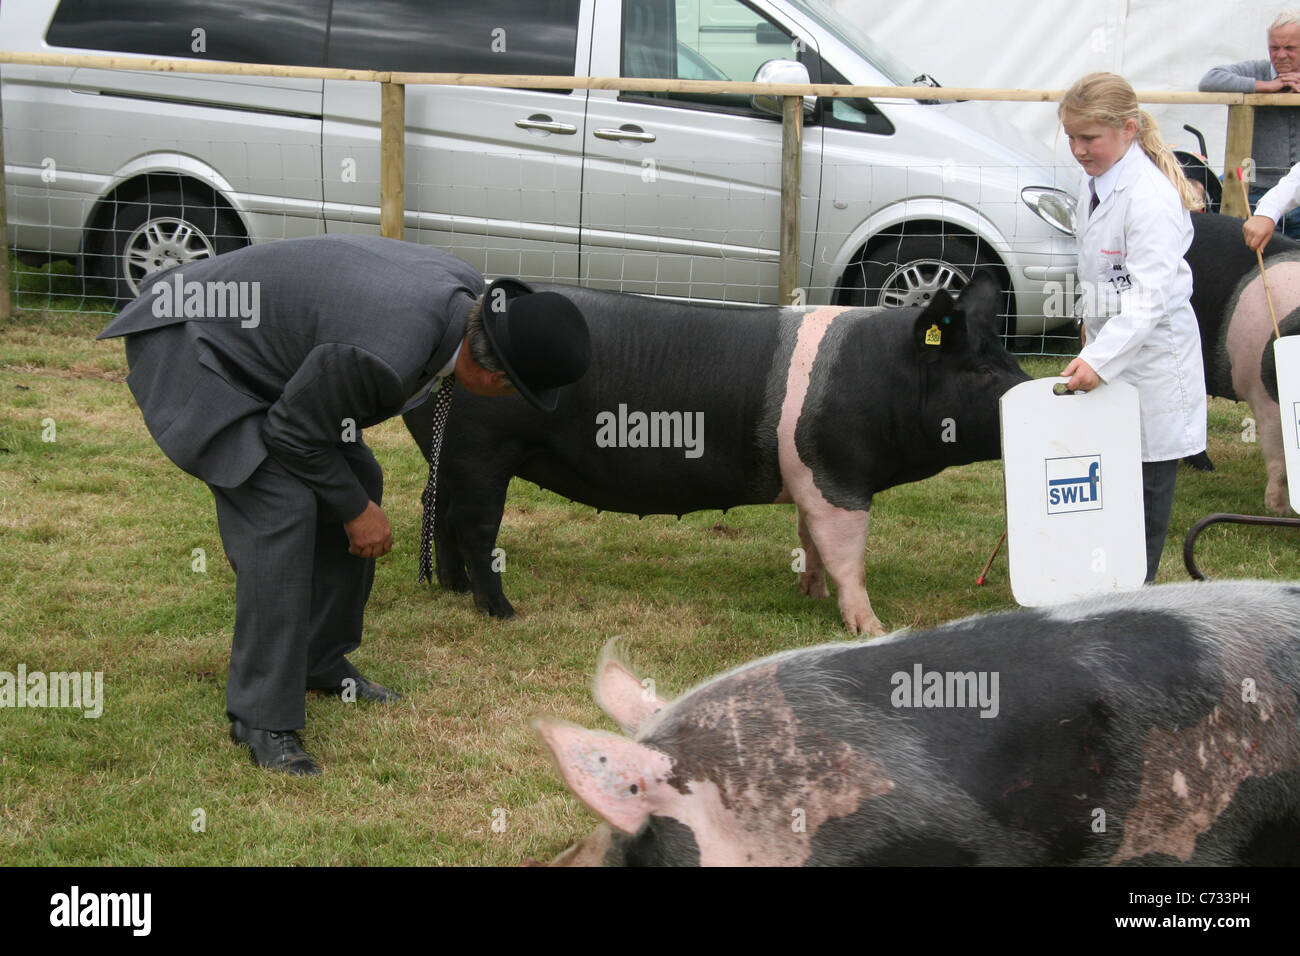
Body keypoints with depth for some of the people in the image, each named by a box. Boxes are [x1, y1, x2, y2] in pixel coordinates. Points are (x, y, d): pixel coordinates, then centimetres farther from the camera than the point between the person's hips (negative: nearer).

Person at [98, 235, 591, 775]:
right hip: (188, 346, -10)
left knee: (359, 484, 9)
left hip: (257, 341, 10)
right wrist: (355, 511, -9)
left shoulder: (466, 290, -10)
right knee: (280, 509, -20)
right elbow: (295, 429, -22)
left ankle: (320, 663, 25)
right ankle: (261, 718, -10)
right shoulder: (386, 355, -37)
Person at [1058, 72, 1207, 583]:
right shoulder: (1095, 184, 7)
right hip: (1108, 347, 9)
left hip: (1151, 356, -8)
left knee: (1148, 480, 1)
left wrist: (1099, 359, -32)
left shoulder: (1151, 197, -22)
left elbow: (1149, 297, -27)